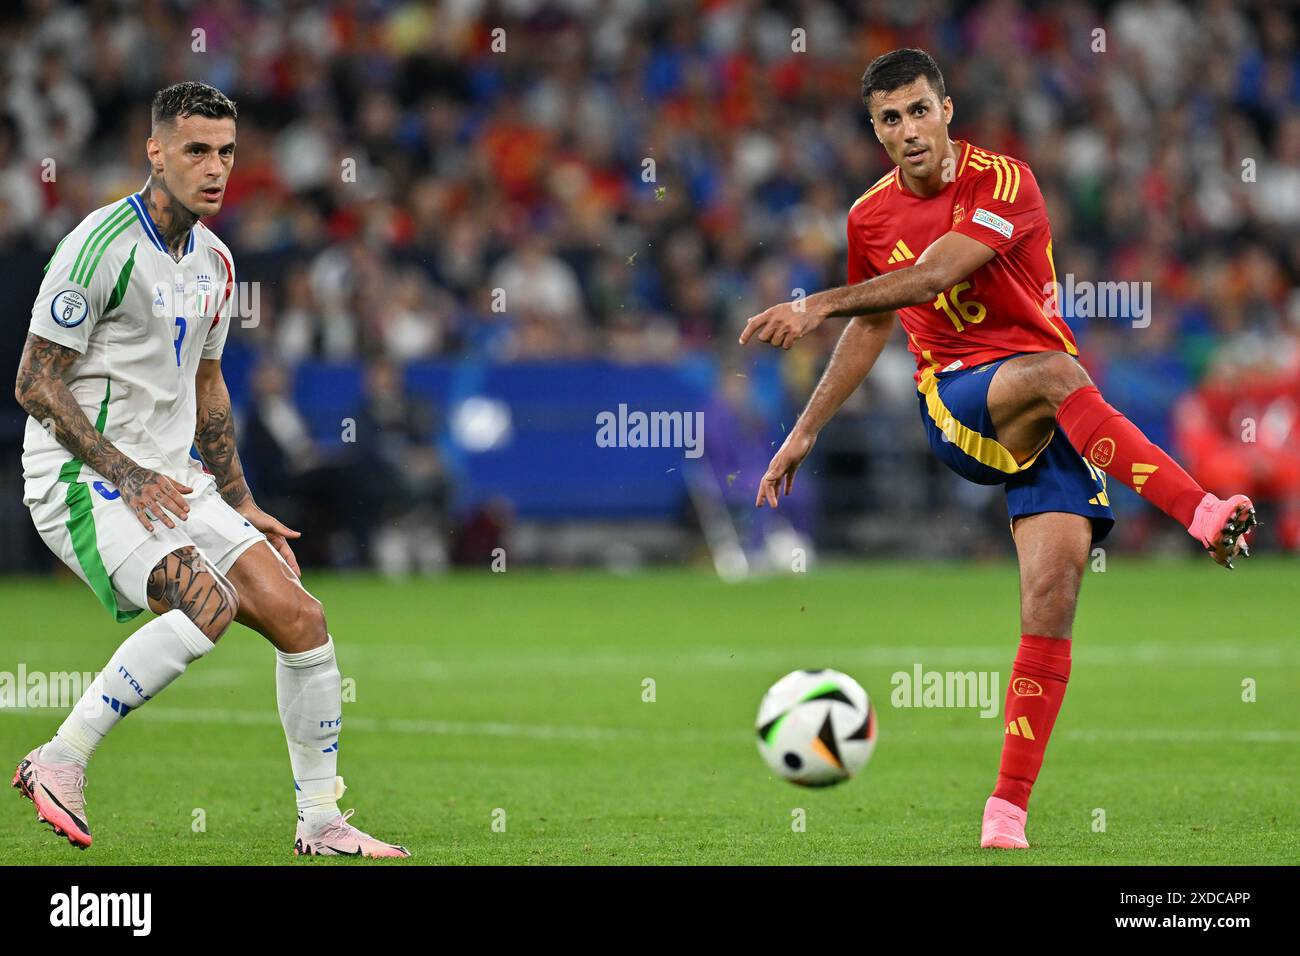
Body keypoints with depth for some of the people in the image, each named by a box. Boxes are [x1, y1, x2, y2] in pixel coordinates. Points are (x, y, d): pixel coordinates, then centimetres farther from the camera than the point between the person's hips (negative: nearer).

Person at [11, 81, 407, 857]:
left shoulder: (213, 261, 12)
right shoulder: (104, 244, -14)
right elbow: (36, 383, -14)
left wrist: (241, 506, 18)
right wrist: (127, 474, -20)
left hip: (172, 482, 8)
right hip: (82, 477, -8)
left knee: (297, 615, -3)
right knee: (208, 603, -29)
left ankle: (322, 822, 8)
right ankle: (60, 763, -18)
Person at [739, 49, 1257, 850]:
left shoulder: (1003, 183, -9)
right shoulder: (872, 217, 7)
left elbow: (931, 277, -23)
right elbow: (872, 329, 23)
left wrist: (818, 305, -30)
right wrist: (805, 433, 24)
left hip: (1052, 419, -1)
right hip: (955, 400, 1)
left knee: (1055, 585, -15)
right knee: (1055, 374, -35)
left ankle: (1008, 808, -10)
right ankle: (1205, 514, -43)